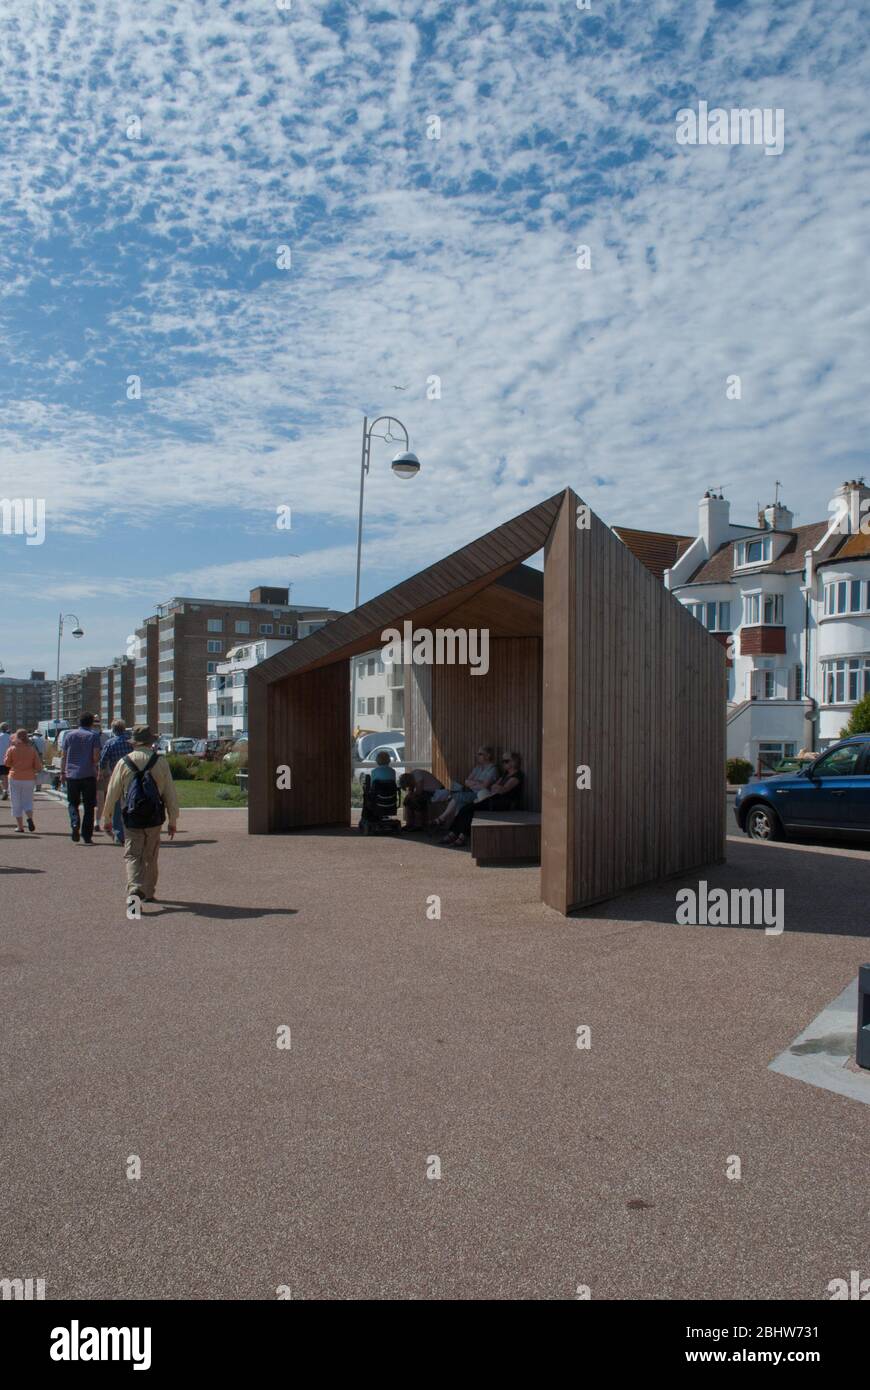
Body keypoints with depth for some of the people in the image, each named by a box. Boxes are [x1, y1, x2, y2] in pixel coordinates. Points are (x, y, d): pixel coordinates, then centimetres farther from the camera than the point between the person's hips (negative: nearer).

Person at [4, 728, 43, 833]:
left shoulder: (12, 749, -6)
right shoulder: (32, 749, -1)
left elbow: (7, 763, 5)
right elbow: (38, 766, -1)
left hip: (15, 778, -2)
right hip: (29, 778, 2)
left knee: (17, 803, 7)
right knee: (27, 801, 13)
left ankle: (20, 826, 5)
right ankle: (30, 818, -14)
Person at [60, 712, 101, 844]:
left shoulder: (69, 735, 7)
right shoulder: (94, 736, -2)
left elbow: (64, 757, 7)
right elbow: (96, 757, -10)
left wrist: (62, 773, 16)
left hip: (72, 775, 2)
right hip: (89, 775, -2)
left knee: (73, 803, 14)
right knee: (89, 806, 6)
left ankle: (75, 824, -12)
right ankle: (87, 835, 5)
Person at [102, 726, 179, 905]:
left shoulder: (123, 763, -2)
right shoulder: (160, 762, -2)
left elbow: (112, 793, 2)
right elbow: (170, 793, 0)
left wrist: (107, 818, 12)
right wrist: (173, 820, 8)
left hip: (131, 818, -1)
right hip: (154, 818, 1)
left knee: (132, 856, 3)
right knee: (150, 857, 16)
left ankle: (134, 890, -18)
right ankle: (148, 893, 26)